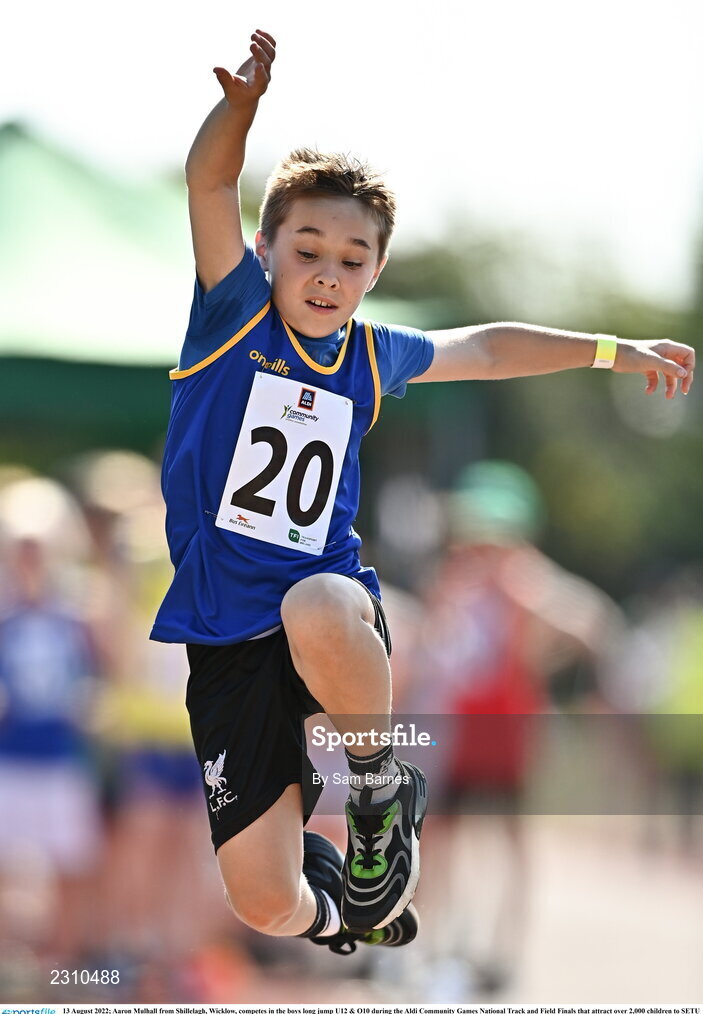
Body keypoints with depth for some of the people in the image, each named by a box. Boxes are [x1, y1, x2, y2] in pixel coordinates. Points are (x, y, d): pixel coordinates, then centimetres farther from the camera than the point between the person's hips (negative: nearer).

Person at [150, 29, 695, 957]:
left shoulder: (372, 358, 10)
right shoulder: (235, 313, 0)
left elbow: (485, 350, 29)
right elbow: (210, 182, -14)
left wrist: (611, 350, 29)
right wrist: (244, 97, -33)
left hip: (333, 604, 1)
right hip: (228, 651, -1)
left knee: (316, 613, -40)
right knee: (263, 904, -10)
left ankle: (382, 792, -10)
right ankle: (328, 906, 30)